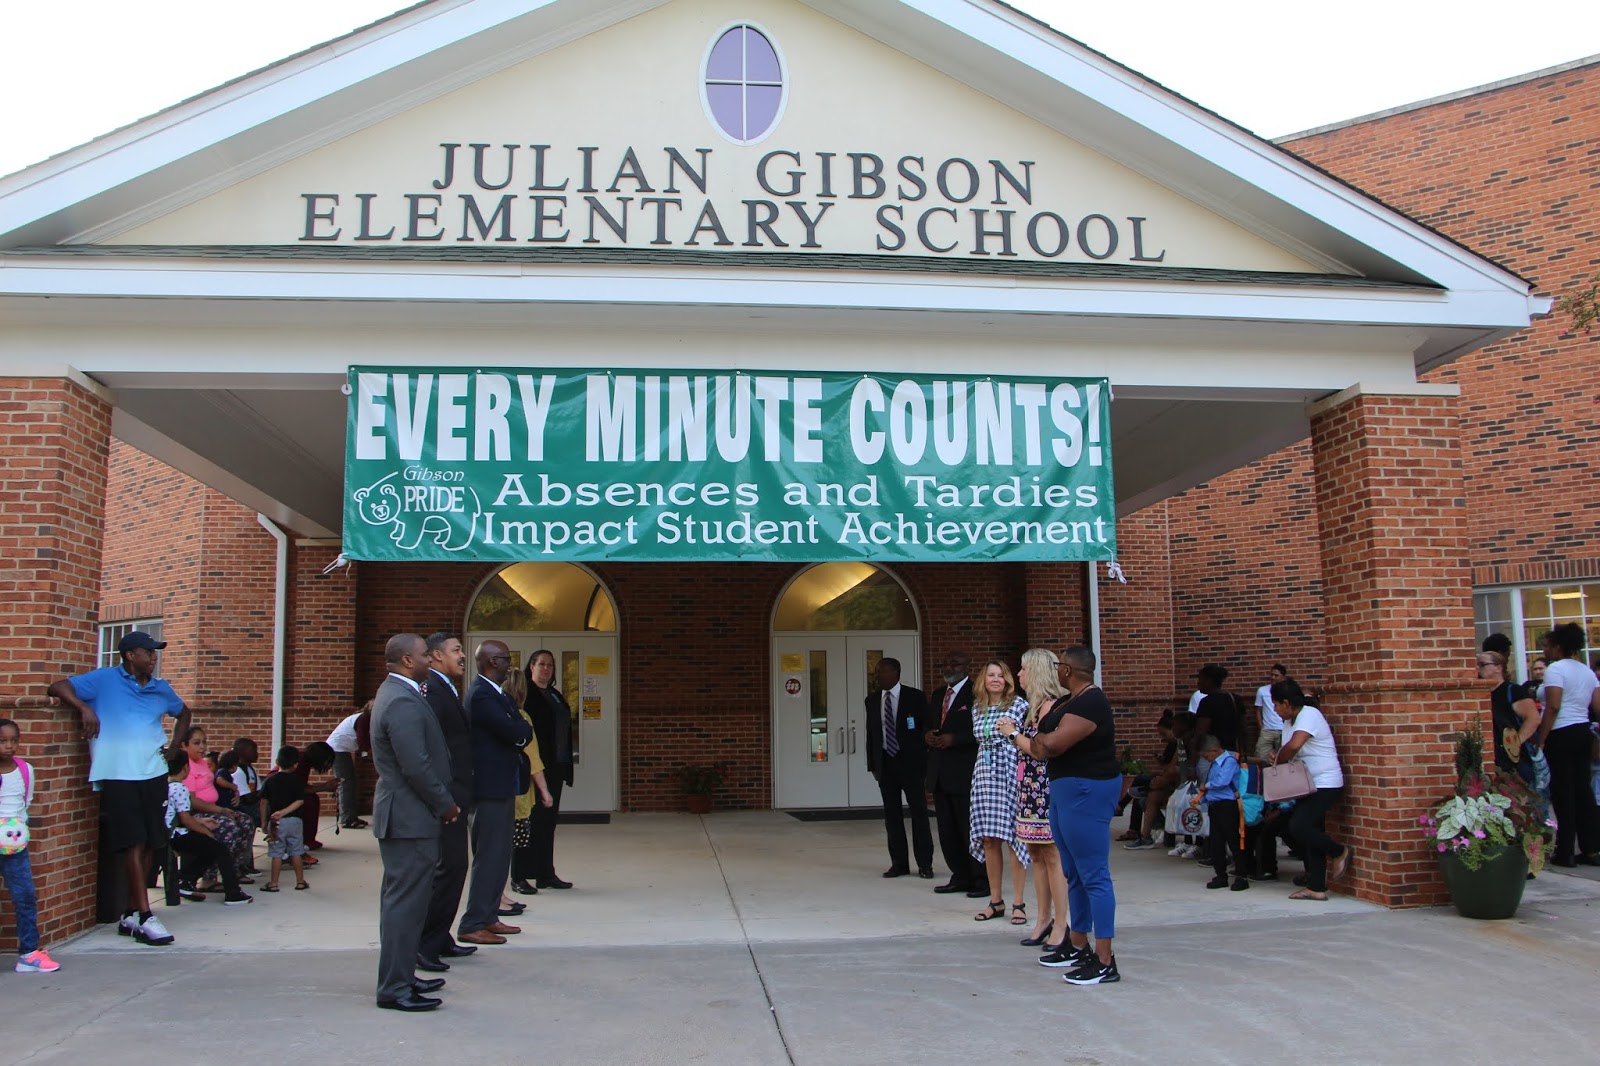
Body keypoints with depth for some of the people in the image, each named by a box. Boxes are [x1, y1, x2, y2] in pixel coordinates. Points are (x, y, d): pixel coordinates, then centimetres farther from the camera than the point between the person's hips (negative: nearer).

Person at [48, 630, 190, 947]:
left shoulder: (160, 689, 14)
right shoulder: (105, 679, 1)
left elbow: (183, 713, 30)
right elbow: (58, 687, -5)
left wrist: (174, 746, 15)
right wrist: (85, 708, -22)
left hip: (154, 775, 5)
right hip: (118, 776, -5)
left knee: (149, 845, 6)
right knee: (134, 844, -9)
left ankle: (130, 914, 16)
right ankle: (145, 918, -8)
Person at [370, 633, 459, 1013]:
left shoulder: (395, 693, 14)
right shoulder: (403, 702, -20)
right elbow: (416, 767, -24)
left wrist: (442, 802, 15)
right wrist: (446, 804, -11)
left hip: (400, 815, 11)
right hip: (410, 819, -11)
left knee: (401, 900, 17)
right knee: (406, 901, -5)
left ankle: (399, 977, 27)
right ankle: (394, 989, 1)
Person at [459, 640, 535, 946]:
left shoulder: (496, 694, 15)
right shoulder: (482, 695, -17)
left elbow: (521, 731, 12)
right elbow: (516, 733, -23)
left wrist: (518, 731, -8)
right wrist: (522, 729, -2)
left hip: (501, 786, 10)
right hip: (491, 787, -10)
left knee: (499, 856, 15)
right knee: (489, 857, -6)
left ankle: (489, 917, 23)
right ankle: (472, 925, 0)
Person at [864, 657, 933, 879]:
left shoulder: (915, 696, -4)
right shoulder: (872, 700, 8)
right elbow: (871, 733, 11)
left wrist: (926, 762, -7)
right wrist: (873, 764, 6)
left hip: (910, 762, -4)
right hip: (885, 763, 4)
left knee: (919, 813, 1)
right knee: (891, 815, 7)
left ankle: (924, 864, 9)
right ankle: (899, 863, 15)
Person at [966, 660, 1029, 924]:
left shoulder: (1019, 704, -3)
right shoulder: (976, 707, 13)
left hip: (1011, 775, -5)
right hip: (985, 776, 5)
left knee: (1012, 837, -4)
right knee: (988, 840, 6)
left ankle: (1018, 903, 5)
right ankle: (996, 900, 16)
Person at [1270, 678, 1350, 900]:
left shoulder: (1309, 715, -17)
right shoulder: (1290, 721, 12)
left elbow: (1294, 745, -33)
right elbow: (1291, 751, 16)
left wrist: (1278, 761, -16)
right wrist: (1279, 759, -6)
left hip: (1325, 784, -9)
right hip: (1310, 786, 9)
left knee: (1298, 827, -18)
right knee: (1310, 832, 8)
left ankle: (1339, 852, 4)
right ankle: (1316, 888, 12)